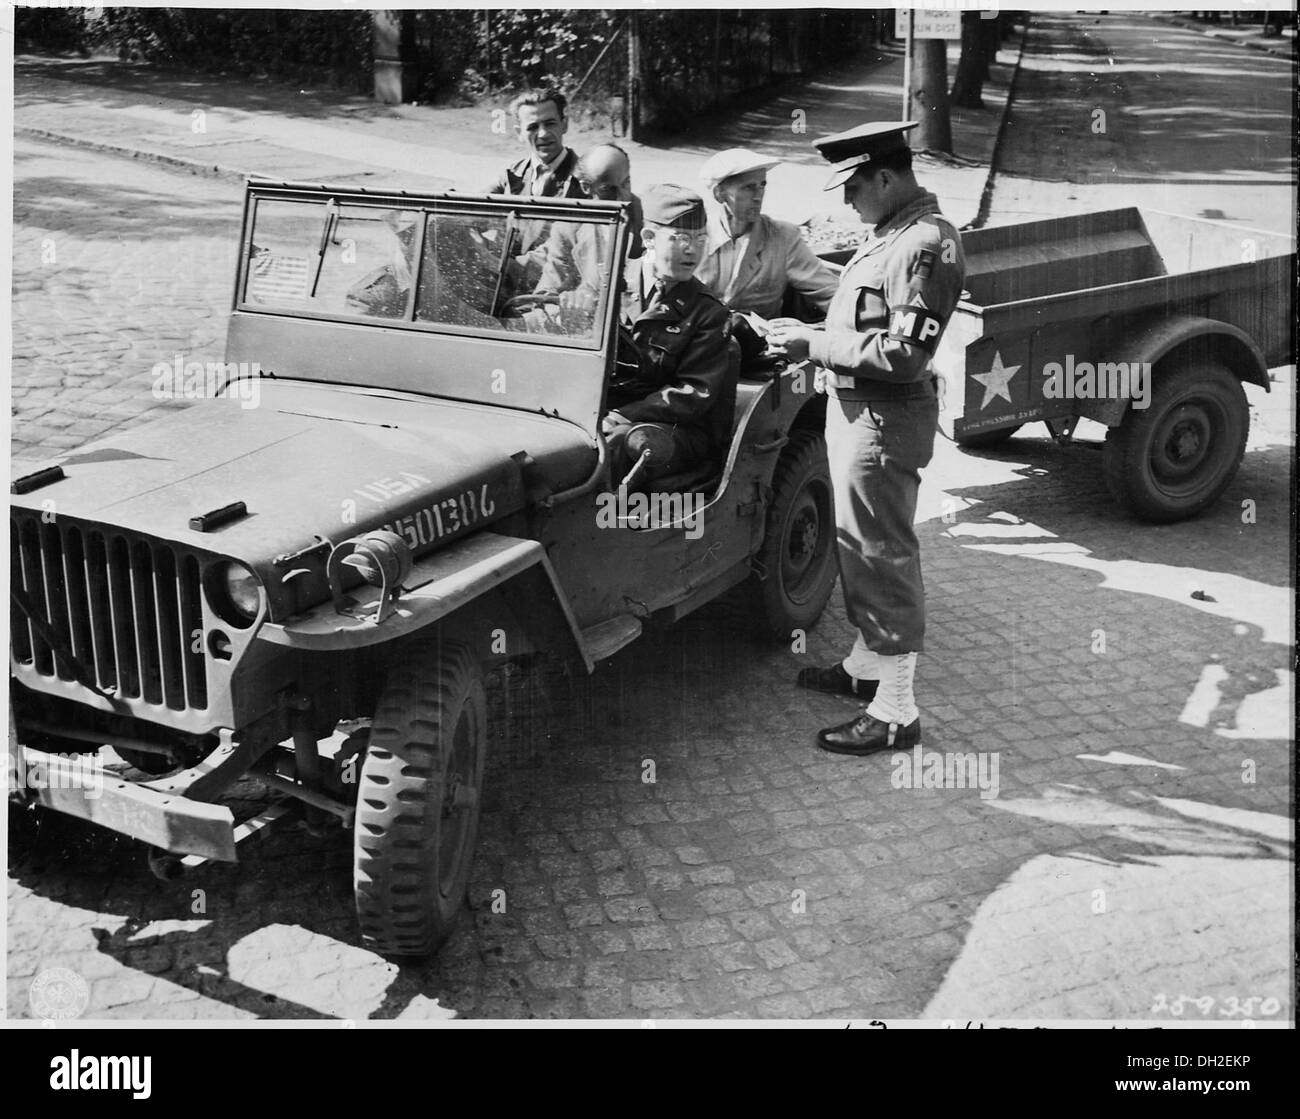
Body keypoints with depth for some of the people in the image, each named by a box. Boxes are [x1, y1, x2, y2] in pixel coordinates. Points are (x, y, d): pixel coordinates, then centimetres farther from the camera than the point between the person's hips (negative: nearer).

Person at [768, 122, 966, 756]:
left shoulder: (925, 244, -20)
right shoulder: (890, 232, 12)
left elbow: (905, 354, -25)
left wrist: (817, 346, -19)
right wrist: (811, 336, 7)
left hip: (884, 420, -10)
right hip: (855, 408, 10)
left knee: (883, 558, -4)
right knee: (857, 546, 21)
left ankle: (895, 713, 4)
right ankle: (866, 664, 39)